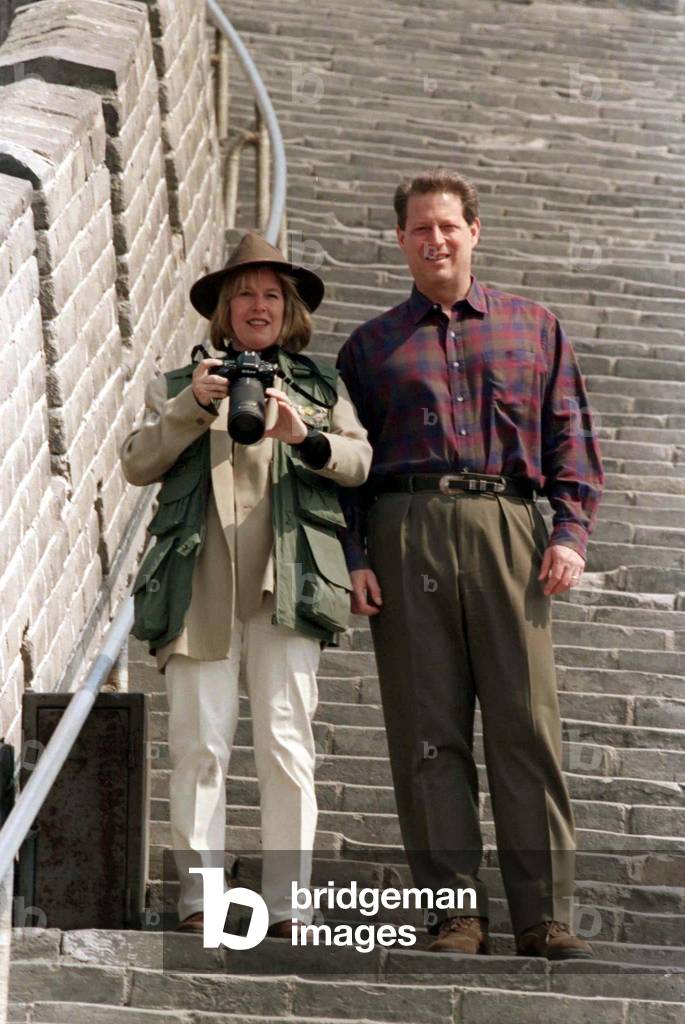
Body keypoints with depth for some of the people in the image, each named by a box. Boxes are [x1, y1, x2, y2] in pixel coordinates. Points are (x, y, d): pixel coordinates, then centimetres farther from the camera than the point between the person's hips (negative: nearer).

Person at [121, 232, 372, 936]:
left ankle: (287, 905, -4)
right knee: (199, 742, -7)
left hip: (287, 581, 0)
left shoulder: (321, 387, 21)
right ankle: (198, 899, -6)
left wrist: (305, 436, -12)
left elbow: (360, 461, 7)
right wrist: (192, 408, -6)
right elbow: (136, 464, 7)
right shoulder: (177, 387, 21)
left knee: (286, 742, -6)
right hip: (199, 584, 0)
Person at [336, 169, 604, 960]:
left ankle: (544, 916, -4)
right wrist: (354, 557, 0)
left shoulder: (534, 328, 18)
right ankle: (456, 909, 1)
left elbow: (570, 435, 12)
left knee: (526, 723, -6)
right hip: (406, 534, 1)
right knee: (428, 730, -3)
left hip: (508, 530, 0)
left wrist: (571, 530, -1)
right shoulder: (371, 346, 18)